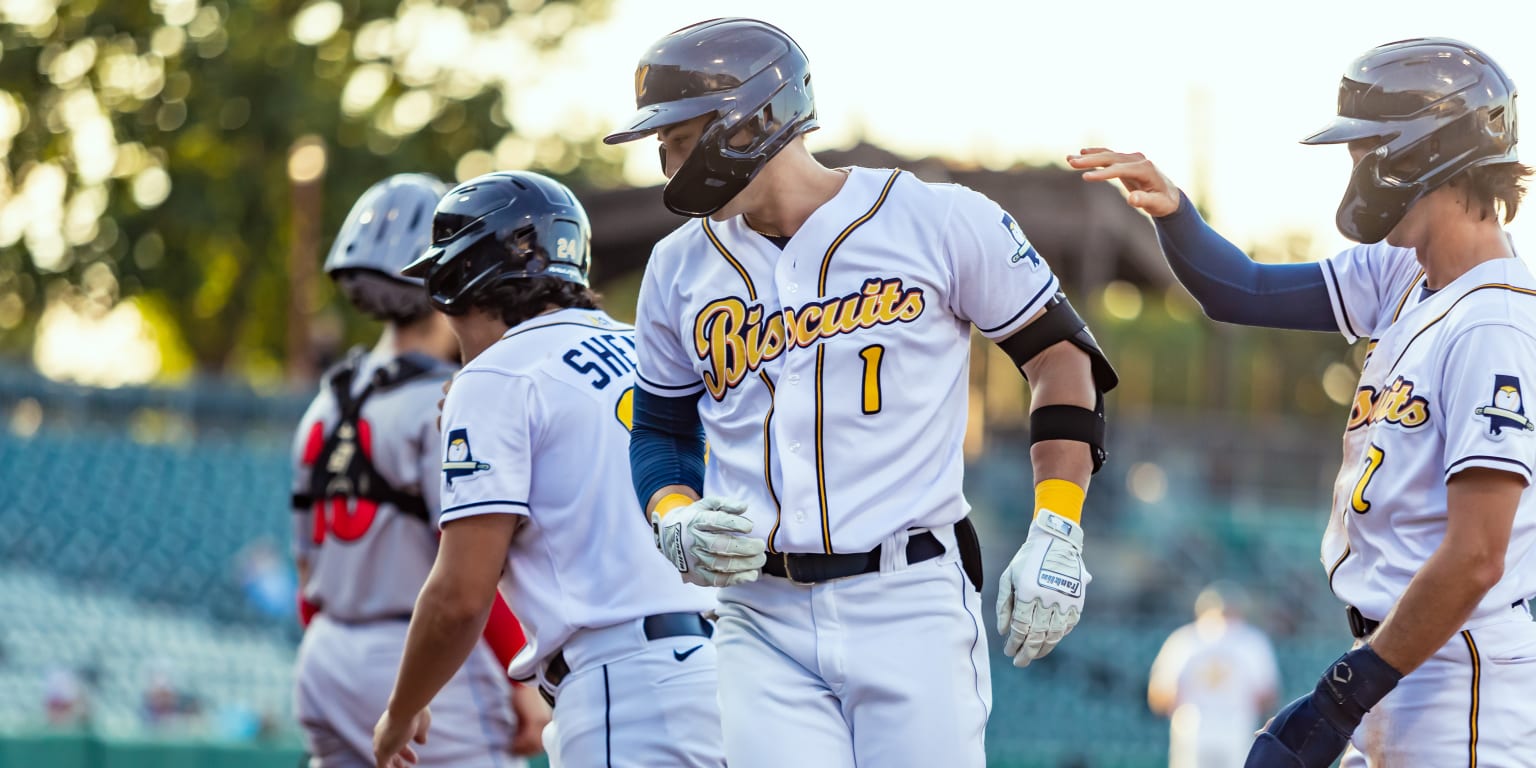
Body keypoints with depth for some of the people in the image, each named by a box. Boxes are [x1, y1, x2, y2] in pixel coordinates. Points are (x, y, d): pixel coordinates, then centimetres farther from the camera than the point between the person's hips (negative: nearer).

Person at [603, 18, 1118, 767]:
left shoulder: (934, 221, -2)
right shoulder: (681, 269, 11)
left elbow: (1059, 352, 5)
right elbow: (661, 431, 21)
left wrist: (1055, 537, -3)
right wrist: (676, 526, -1)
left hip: (912, 604, -3)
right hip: (762, 618, 3)